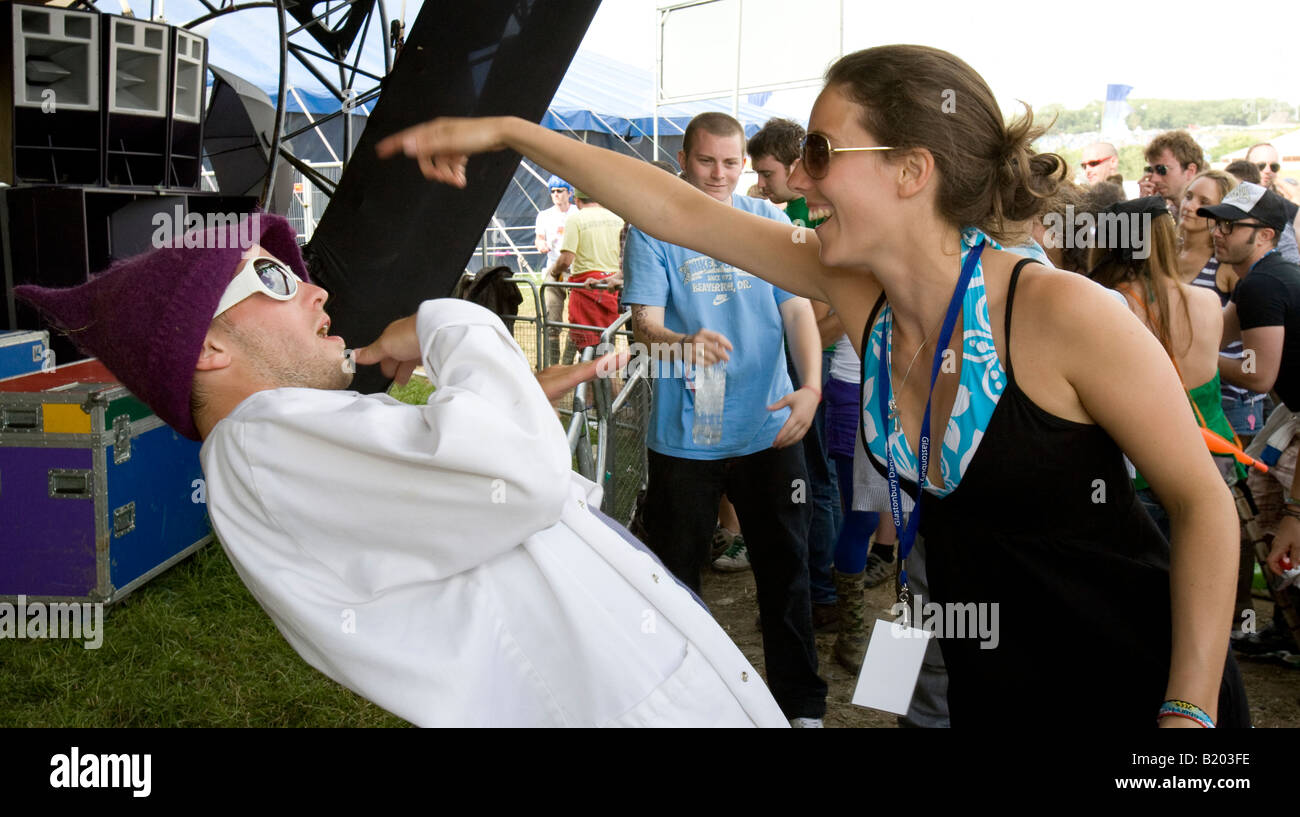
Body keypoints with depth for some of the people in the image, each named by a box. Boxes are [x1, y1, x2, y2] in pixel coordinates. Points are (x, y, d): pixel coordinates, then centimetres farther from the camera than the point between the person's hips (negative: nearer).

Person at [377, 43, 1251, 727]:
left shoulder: (1060, 314, -24)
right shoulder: (856, 288, -8)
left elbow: (1202, 502, -15)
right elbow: (678, 211, -3)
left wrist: (1189, 713, -17)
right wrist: (507, 131, 0)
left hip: (1139, 681, -5)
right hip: (991, 683, 5)